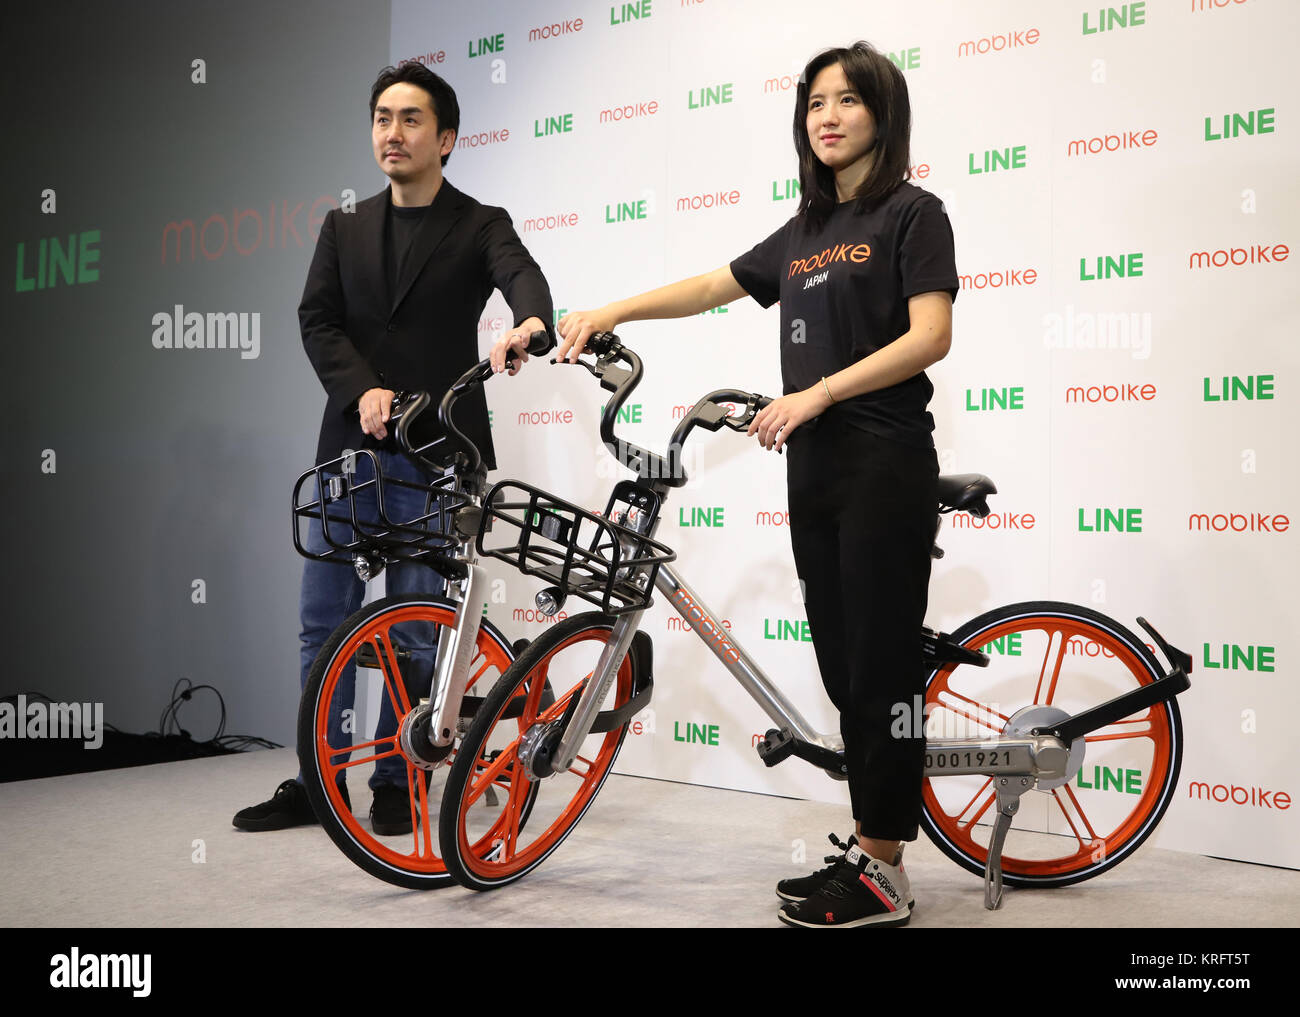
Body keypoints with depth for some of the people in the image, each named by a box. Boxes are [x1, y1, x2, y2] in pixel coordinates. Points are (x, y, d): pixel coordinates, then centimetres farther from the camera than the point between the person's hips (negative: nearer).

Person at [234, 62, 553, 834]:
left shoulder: (481, 226, 3)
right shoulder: (345, 229, 15)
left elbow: (523, 275, -18)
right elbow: (317, 320, 4)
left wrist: (530, 322, -42)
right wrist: (363, 390, -15)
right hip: (351, 447, 4)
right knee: (325, 619, 6)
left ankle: (396, 782, 16)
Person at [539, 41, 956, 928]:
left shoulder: (911, 214, -1)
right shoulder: (806, 231, 19)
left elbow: (931, 335, -12)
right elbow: (712, 287, 25)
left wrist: (818, 393, -18)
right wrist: (606, 314, 16)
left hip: (884, 465, -7)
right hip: (814, 467, 7)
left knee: (881, 665, -6)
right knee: (844, 669, 8)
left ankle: (884, 876, 1)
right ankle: (869, 848, 16)